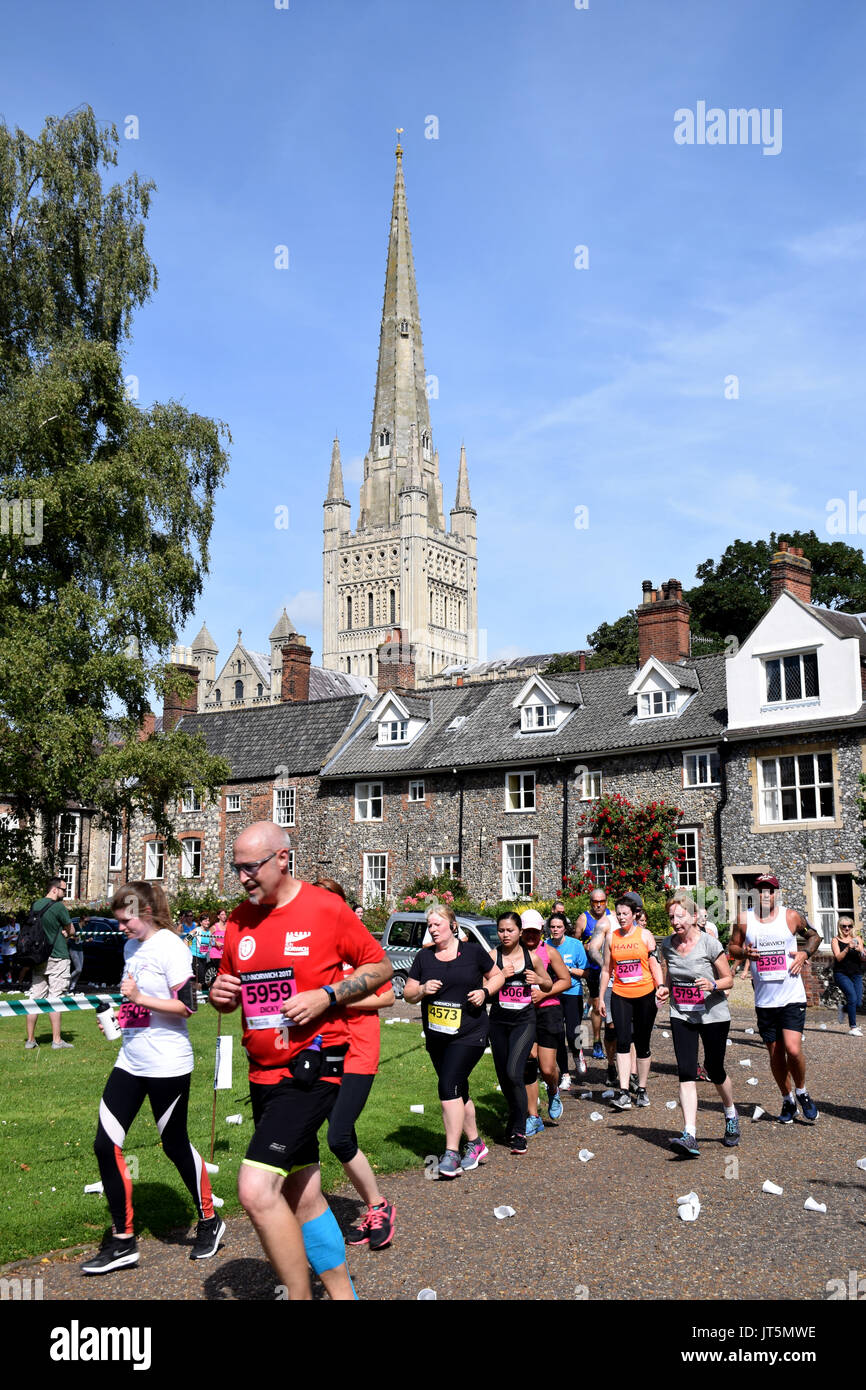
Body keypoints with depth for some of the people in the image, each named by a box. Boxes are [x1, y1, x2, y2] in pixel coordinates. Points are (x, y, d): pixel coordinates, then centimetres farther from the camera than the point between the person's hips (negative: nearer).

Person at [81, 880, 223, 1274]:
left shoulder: (170, 948, -15)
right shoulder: (132, 945, 9)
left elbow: (187, 1006, -19)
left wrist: (141, 998, -24)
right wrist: (123, 1008, 8)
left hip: (167, 1065, -8)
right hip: (130, 1061, 8)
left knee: (175, 1145, 5)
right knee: (105, 1144, 1)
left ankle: (209, 1222, 28)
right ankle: (122, 1241, 13)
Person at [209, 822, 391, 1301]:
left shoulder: (326, 908, -9)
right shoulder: (238, 921, 7)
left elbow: (380, 966, -1)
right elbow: (231, 986, 20)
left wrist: (325, 996, -15)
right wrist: (221, 993, -4)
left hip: (312, 1068, -7)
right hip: (264, 1074, 7)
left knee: (256, 1189, -19)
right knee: (302, 1196, 15)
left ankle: (299, 1294, -3)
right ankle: (342, 1293, 31)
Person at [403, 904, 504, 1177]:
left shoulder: (473, 952, -1)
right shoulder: (424, 957, 6)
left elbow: (498, 975, 12)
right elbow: (408, 993, 9)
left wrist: (485, 991, -7)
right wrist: (422, 989, -12)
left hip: (469, 1034, -4)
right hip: (436, 1036, 5)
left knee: (449, 1086, -17)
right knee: (459, 1092, 14)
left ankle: (451, 1154, -12)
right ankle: (475, 1144, 30)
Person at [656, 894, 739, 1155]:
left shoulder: (709, 944, -12)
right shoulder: (667, 945, 1)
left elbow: (728, 979, -6)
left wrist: (712, 985, -26)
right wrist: (664, 990, -8)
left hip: (713, 1015, -3)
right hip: (681, 1016, 3)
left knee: (714, 1070, 8)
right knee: (686, 1072, -10)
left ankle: (731, 1116, 38)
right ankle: (690, 1135, -14)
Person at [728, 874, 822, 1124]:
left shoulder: (791, 916, -1)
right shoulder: (744, 918, 1)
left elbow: (814, 936, 15)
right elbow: (732, 947, 11)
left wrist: (805, 953, -3)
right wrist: (744, 952, -11)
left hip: (793, 997, -2)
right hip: (764, 1000, 2)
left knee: (793, 1049, -14)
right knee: (775, 1055, 9)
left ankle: (801, 1092, 13)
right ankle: (788, 1100, 29)